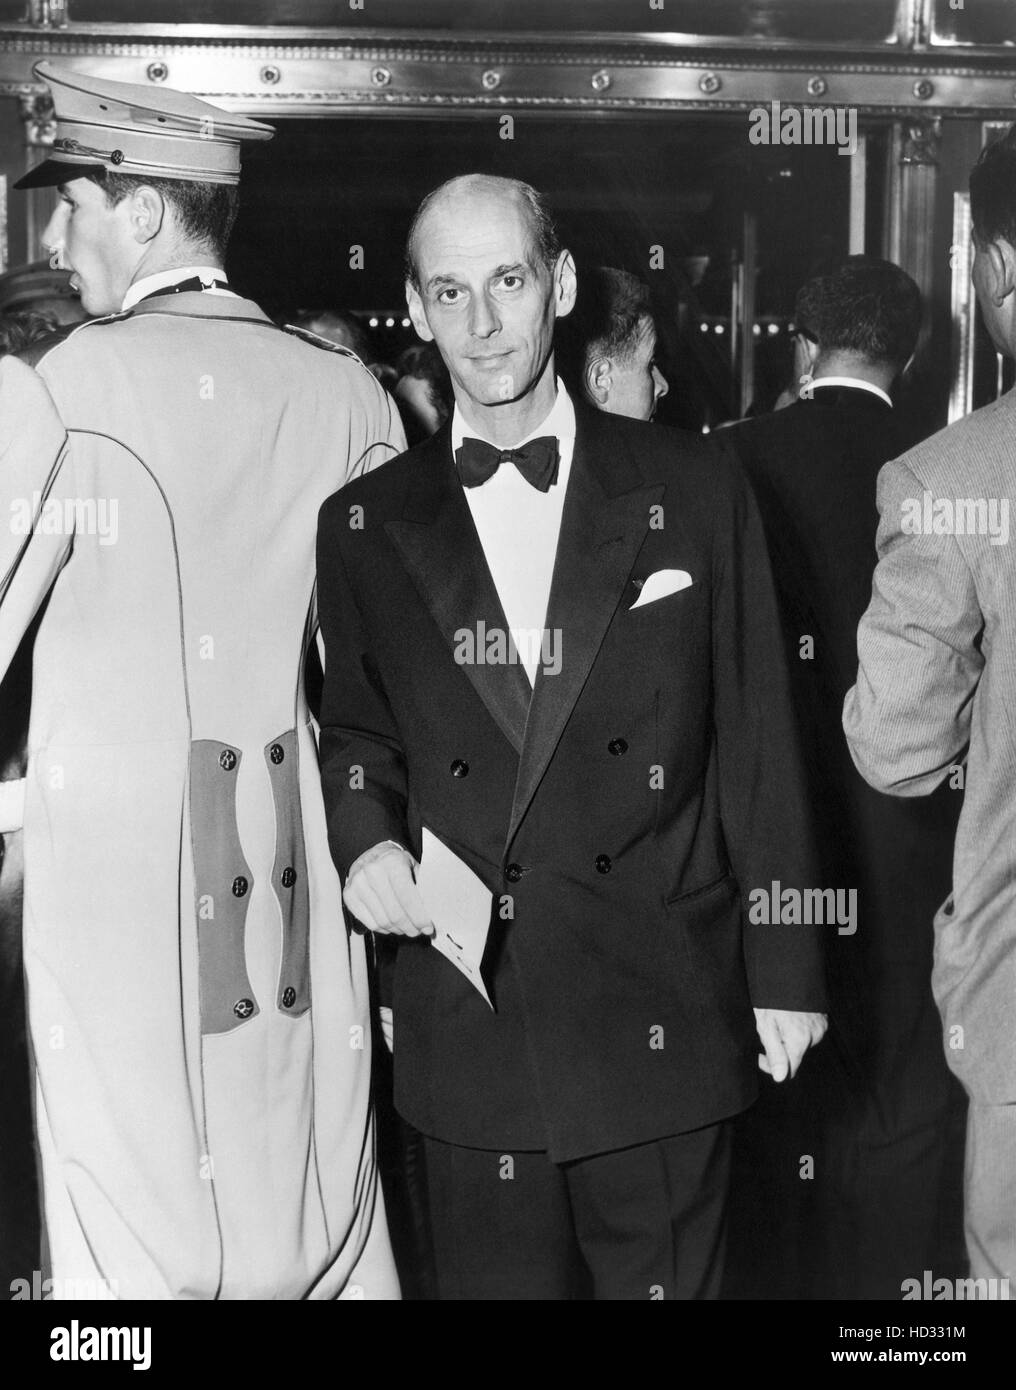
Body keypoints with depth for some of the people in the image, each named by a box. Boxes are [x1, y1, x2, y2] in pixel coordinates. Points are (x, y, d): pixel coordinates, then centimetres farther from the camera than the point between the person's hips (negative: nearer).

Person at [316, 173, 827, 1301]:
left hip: (661, 1011, -1)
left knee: (663, 1279, 9)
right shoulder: (365, 528, 5)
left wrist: (784, 974, 2)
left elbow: (754, 745, 2)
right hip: (468, 1027, 1)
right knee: (493, 1278, 10)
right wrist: (365, 834, -6)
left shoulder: (694, 493, 1)